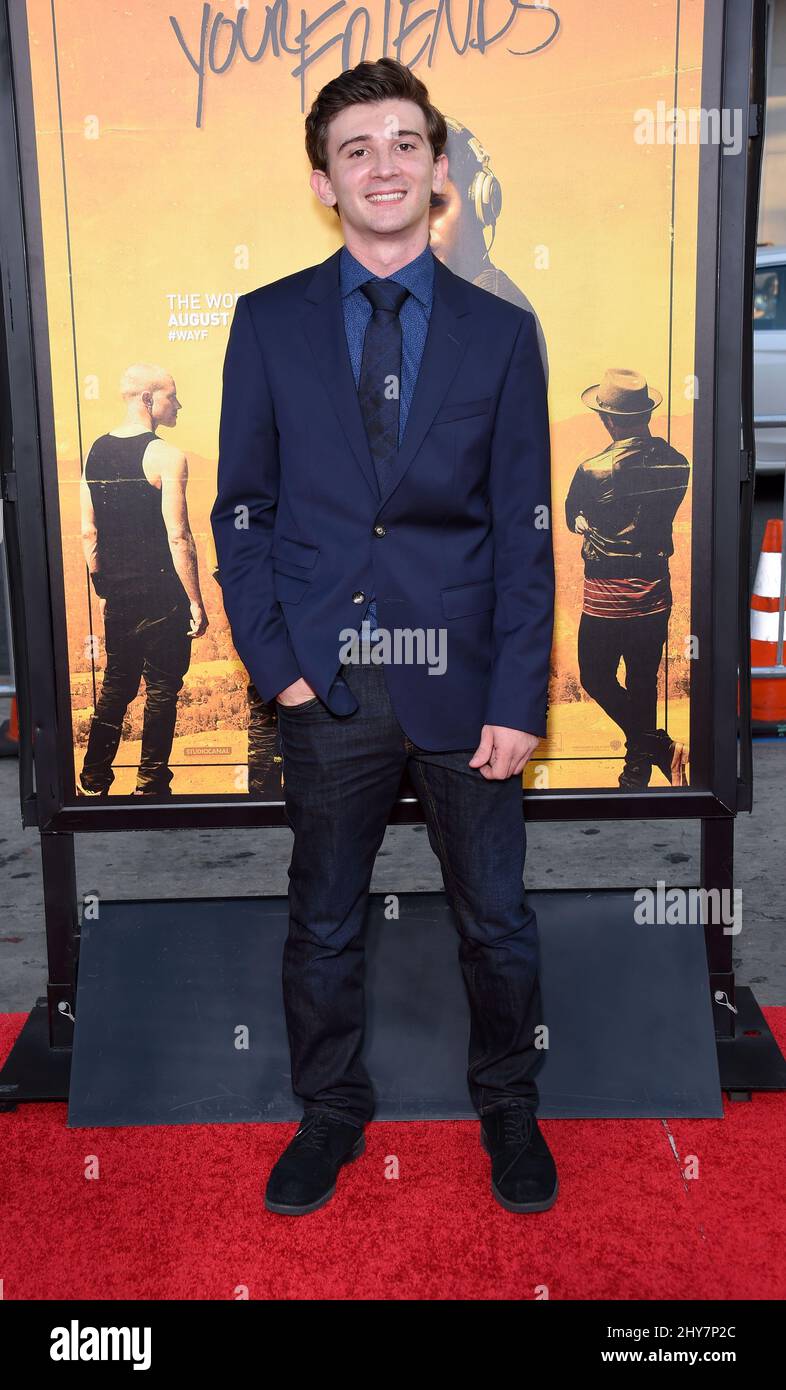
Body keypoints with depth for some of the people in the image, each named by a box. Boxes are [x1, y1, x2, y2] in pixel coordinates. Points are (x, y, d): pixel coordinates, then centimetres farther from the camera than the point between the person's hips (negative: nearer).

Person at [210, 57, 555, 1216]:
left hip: (464, 685, 0)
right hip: (328, 686, 1)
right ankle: (330, 1115, 37)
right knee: (323, 923, 14)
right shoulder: (269, 324, 4)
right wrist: (276, 664, -5)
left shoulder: (500, 331, 3)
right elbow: (243, 508, 4)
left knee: (496, 922, 12)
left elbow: (526, 531, 0)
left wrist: (517, 697, -7)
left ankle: (508, 1108, 37)